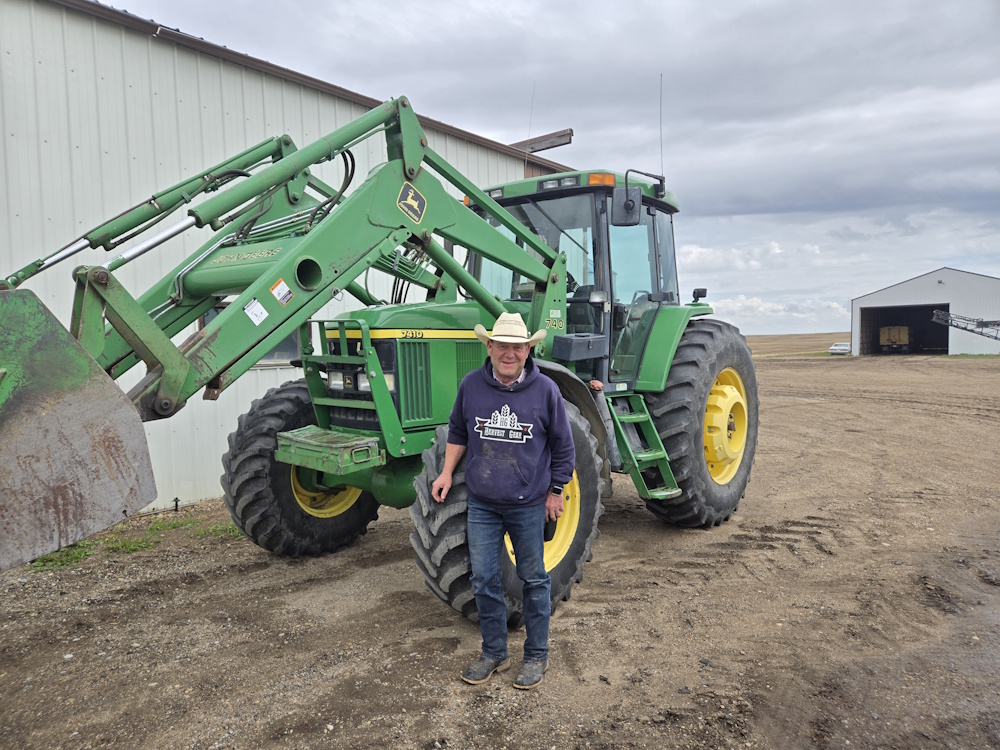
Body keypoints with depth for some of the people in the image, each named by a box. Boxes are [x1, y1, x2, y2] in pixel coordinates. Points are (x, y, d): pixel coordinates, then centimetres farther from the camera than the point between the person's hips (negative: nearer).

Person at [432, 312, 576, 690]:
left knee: (533, 580, 11)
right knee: (484, 580, 9)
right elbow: (457, 431, 13)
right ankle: (494, 652, 28)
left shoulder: (545, 390, -9)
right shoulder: (471, 385, -4)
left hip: (528, 505, -2)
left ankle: (536, 655, 27)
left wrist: (555, 492, 4)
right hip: (482, 505, 2)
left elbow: (562, 447, 1)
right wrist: (447, 473, 8)